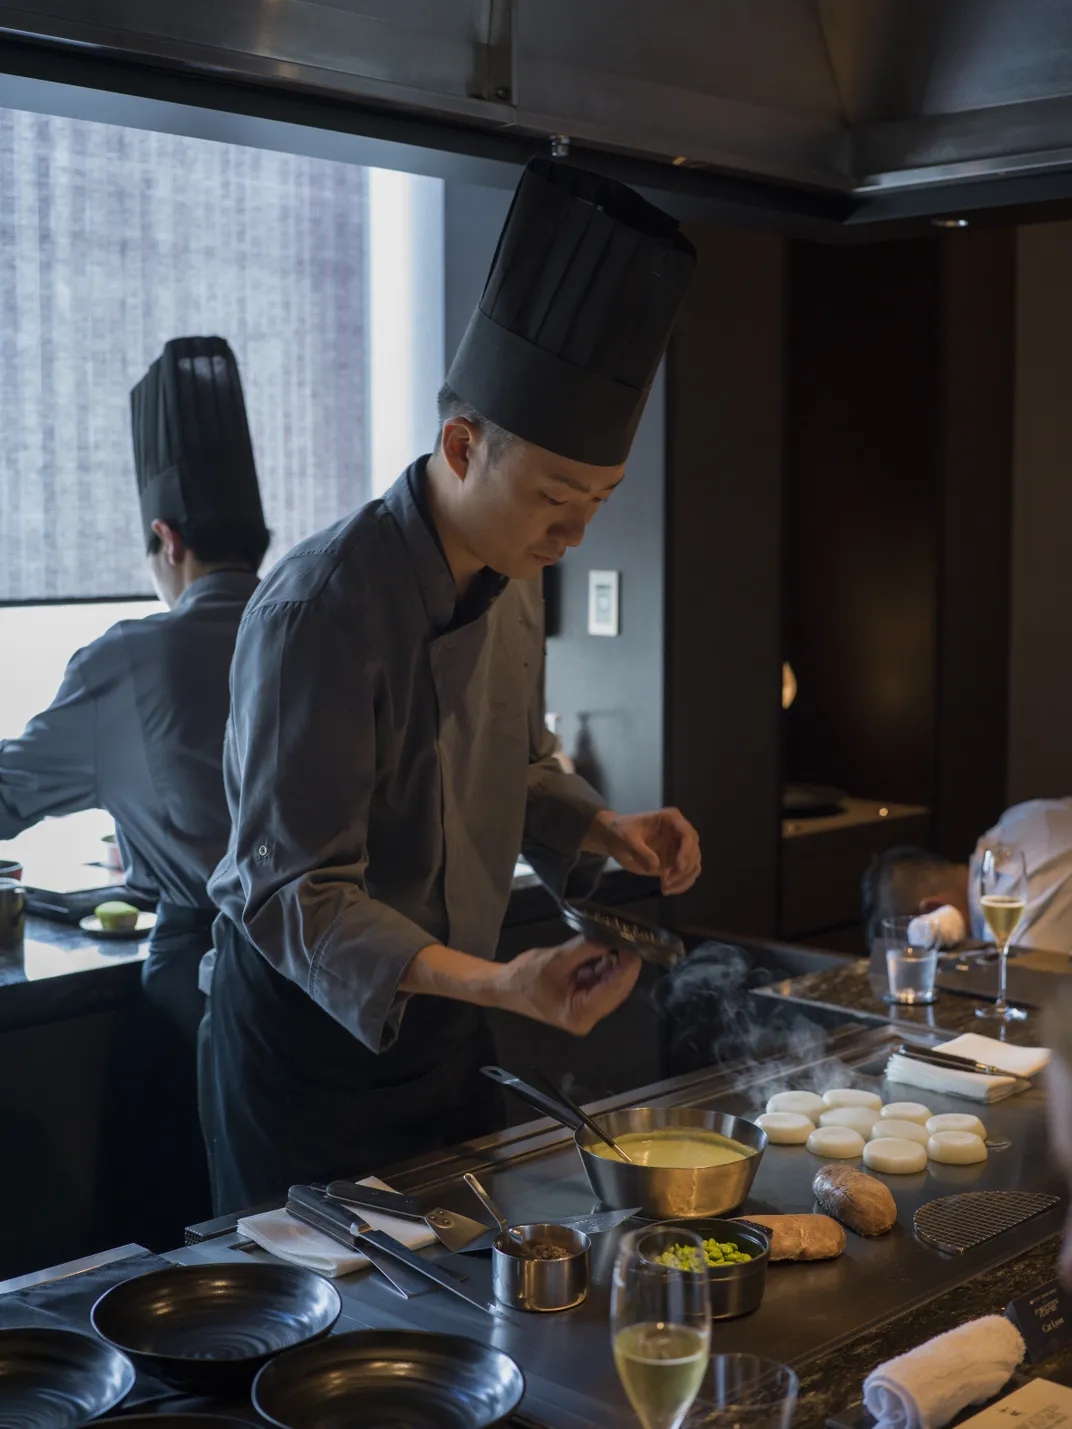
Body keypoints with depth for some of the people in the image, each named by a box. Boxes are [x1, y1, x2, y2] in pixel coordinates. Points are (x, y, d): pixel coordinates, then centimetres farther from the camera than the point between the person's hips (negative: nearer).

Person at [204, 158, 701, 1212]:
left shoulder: (513, 580, 0)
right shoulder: (321, 609, -27)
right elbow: (295, 893, -28)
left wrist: (604, 832, -5)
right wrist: (496, 984, -38)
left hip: (445, 1009, 8)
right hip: (310, 1023, -7)